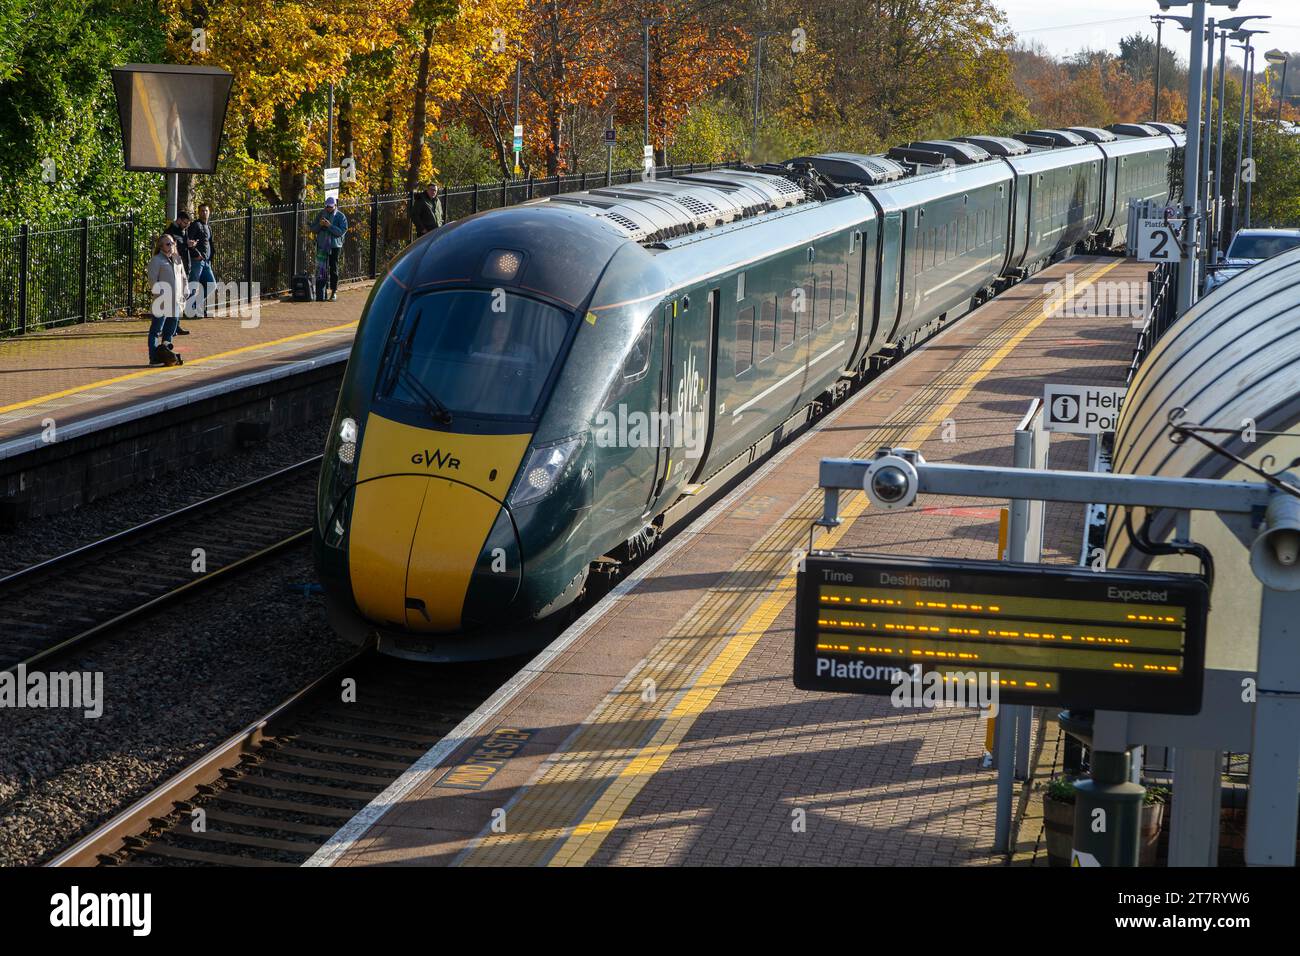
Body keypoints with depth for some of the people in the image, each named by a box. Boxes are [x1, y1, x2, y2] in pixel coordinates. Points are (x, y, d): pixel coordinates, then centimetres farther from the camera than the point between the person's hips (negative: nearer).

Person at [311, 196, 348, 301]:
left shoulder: (340, 216, -2)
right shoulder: (322, 214, 9)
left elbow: (342, 231, -12)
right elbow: (313, 229, 10)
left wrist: (330, 226, -21)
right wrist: (319, 225, -11)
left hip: (334, 246, -3)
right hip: (321, 245, 3)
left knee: (333, 269, 1)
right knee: (320, 269, 0)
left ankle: (334, 291, 11)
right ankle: (319, 293, 3)